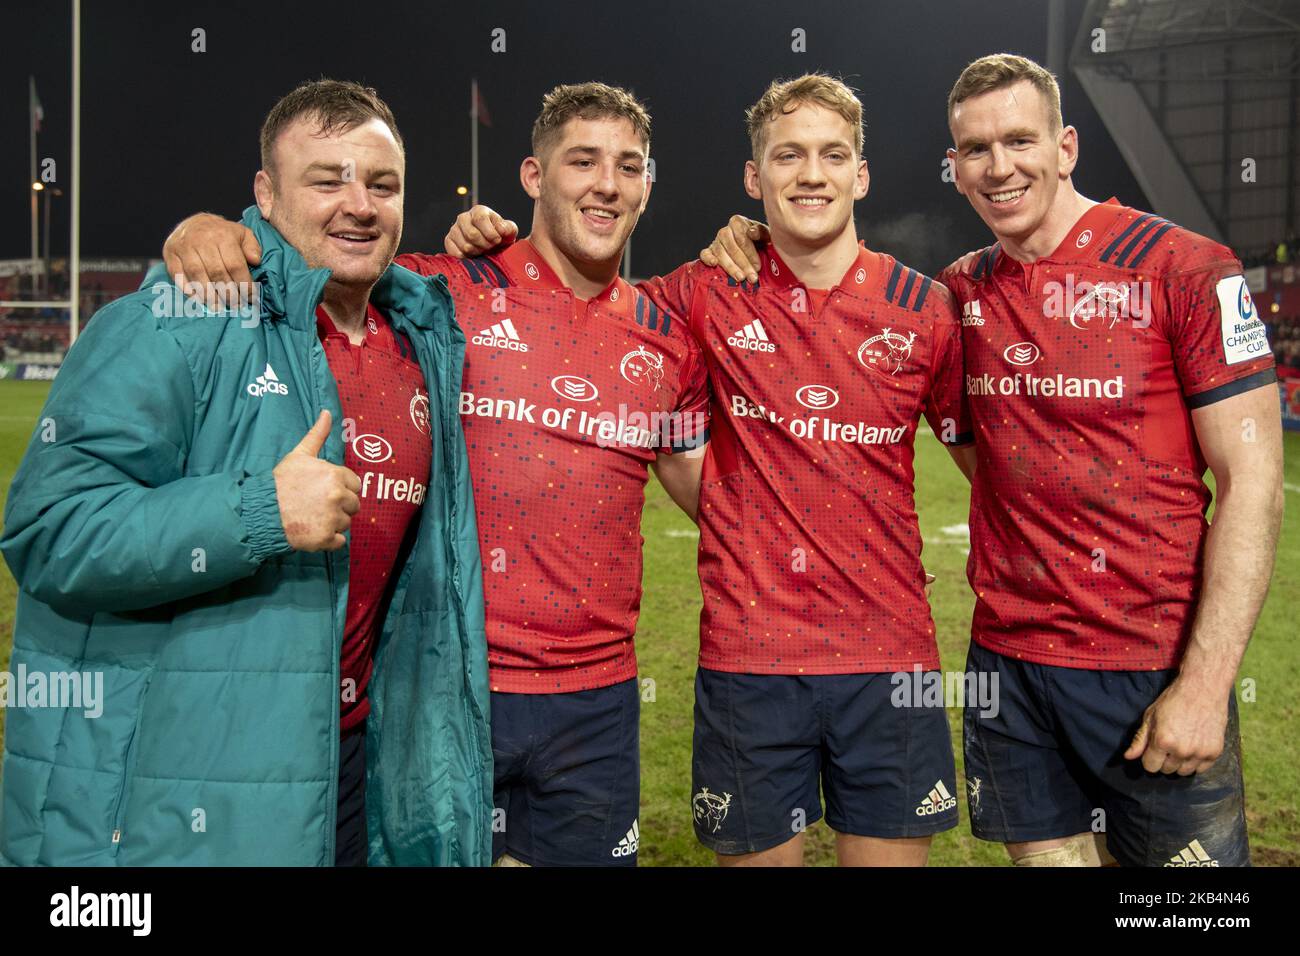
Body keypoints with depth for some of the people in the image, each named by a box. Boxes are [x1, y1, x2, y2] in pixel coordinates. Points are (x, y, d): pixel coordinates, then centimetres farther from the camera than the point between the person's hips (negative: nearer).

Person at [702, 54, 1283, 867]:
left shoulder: (1185, 270, -6)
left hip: (1153, 670, -4)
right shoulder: (962, 293, 7)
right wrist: (762, 251, 2)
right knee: (1044, 848, 13)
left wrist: (1204, 682, -15)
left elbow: (1252, 480, -9)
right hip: (1007, 657, 4)